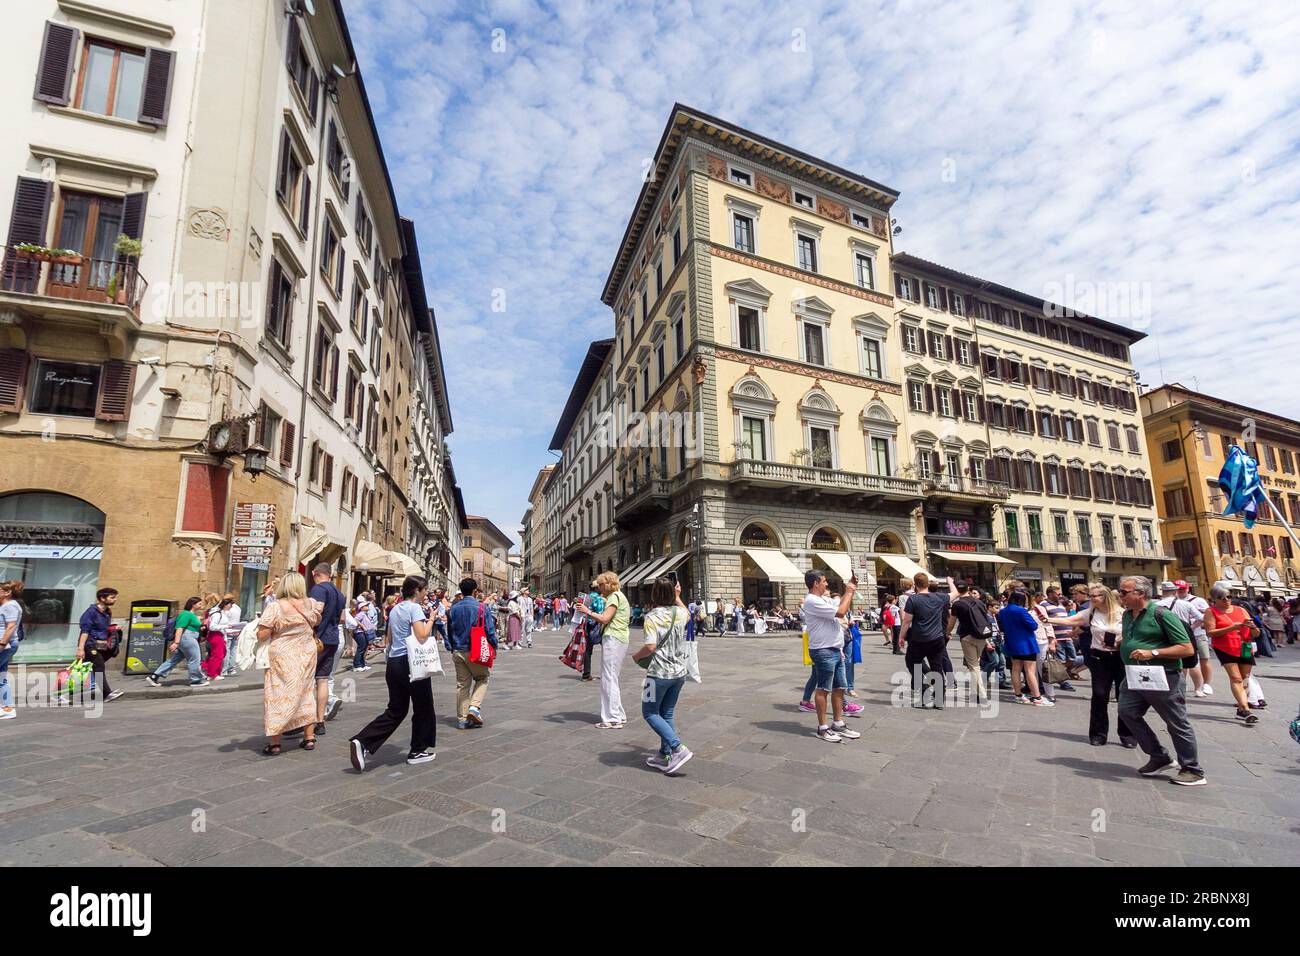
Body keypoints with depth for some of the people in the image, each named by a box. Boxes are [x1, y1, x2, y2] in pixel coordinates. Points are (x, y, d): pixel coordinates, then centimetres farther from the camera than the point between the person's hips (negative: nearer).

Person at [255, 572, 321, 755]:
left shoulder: (274, 606, -13)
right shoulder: (311, 605, -1)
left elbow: (262, 635, -14)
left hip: (282, 658, -4)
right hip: (307, 656, 4)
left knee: (278, 697, 4)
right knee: (306, 694, 14)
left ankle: (274, 744, 7)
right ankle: (309, 738, 20)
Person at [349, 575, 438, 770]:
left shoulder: (395, 609, 13)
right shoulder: (414, 608, -12)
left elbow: (390, 639, 19)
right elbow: (422, 636, -21)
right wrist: (431, 619, -9)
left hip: (393, 662, 8)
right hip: (411, 663, -8)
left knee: (396, 710, 13)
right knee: (423, 707, 9)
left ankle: (362, 742, -3)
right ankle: (418, 751, 18)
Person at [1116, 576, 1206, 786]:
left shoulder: (1161, 615, -15)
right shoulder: (1127, 615, 10)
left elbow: (1188, 649, -16)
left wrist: (1153, 653, -24)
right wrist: (1121, 644, 8)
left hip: (1164, 677, -8)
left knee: (1177, 724, 4)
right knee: (1127, 712, 4)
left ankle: (1192, 770, 18)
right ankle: (1159, 757, 19)